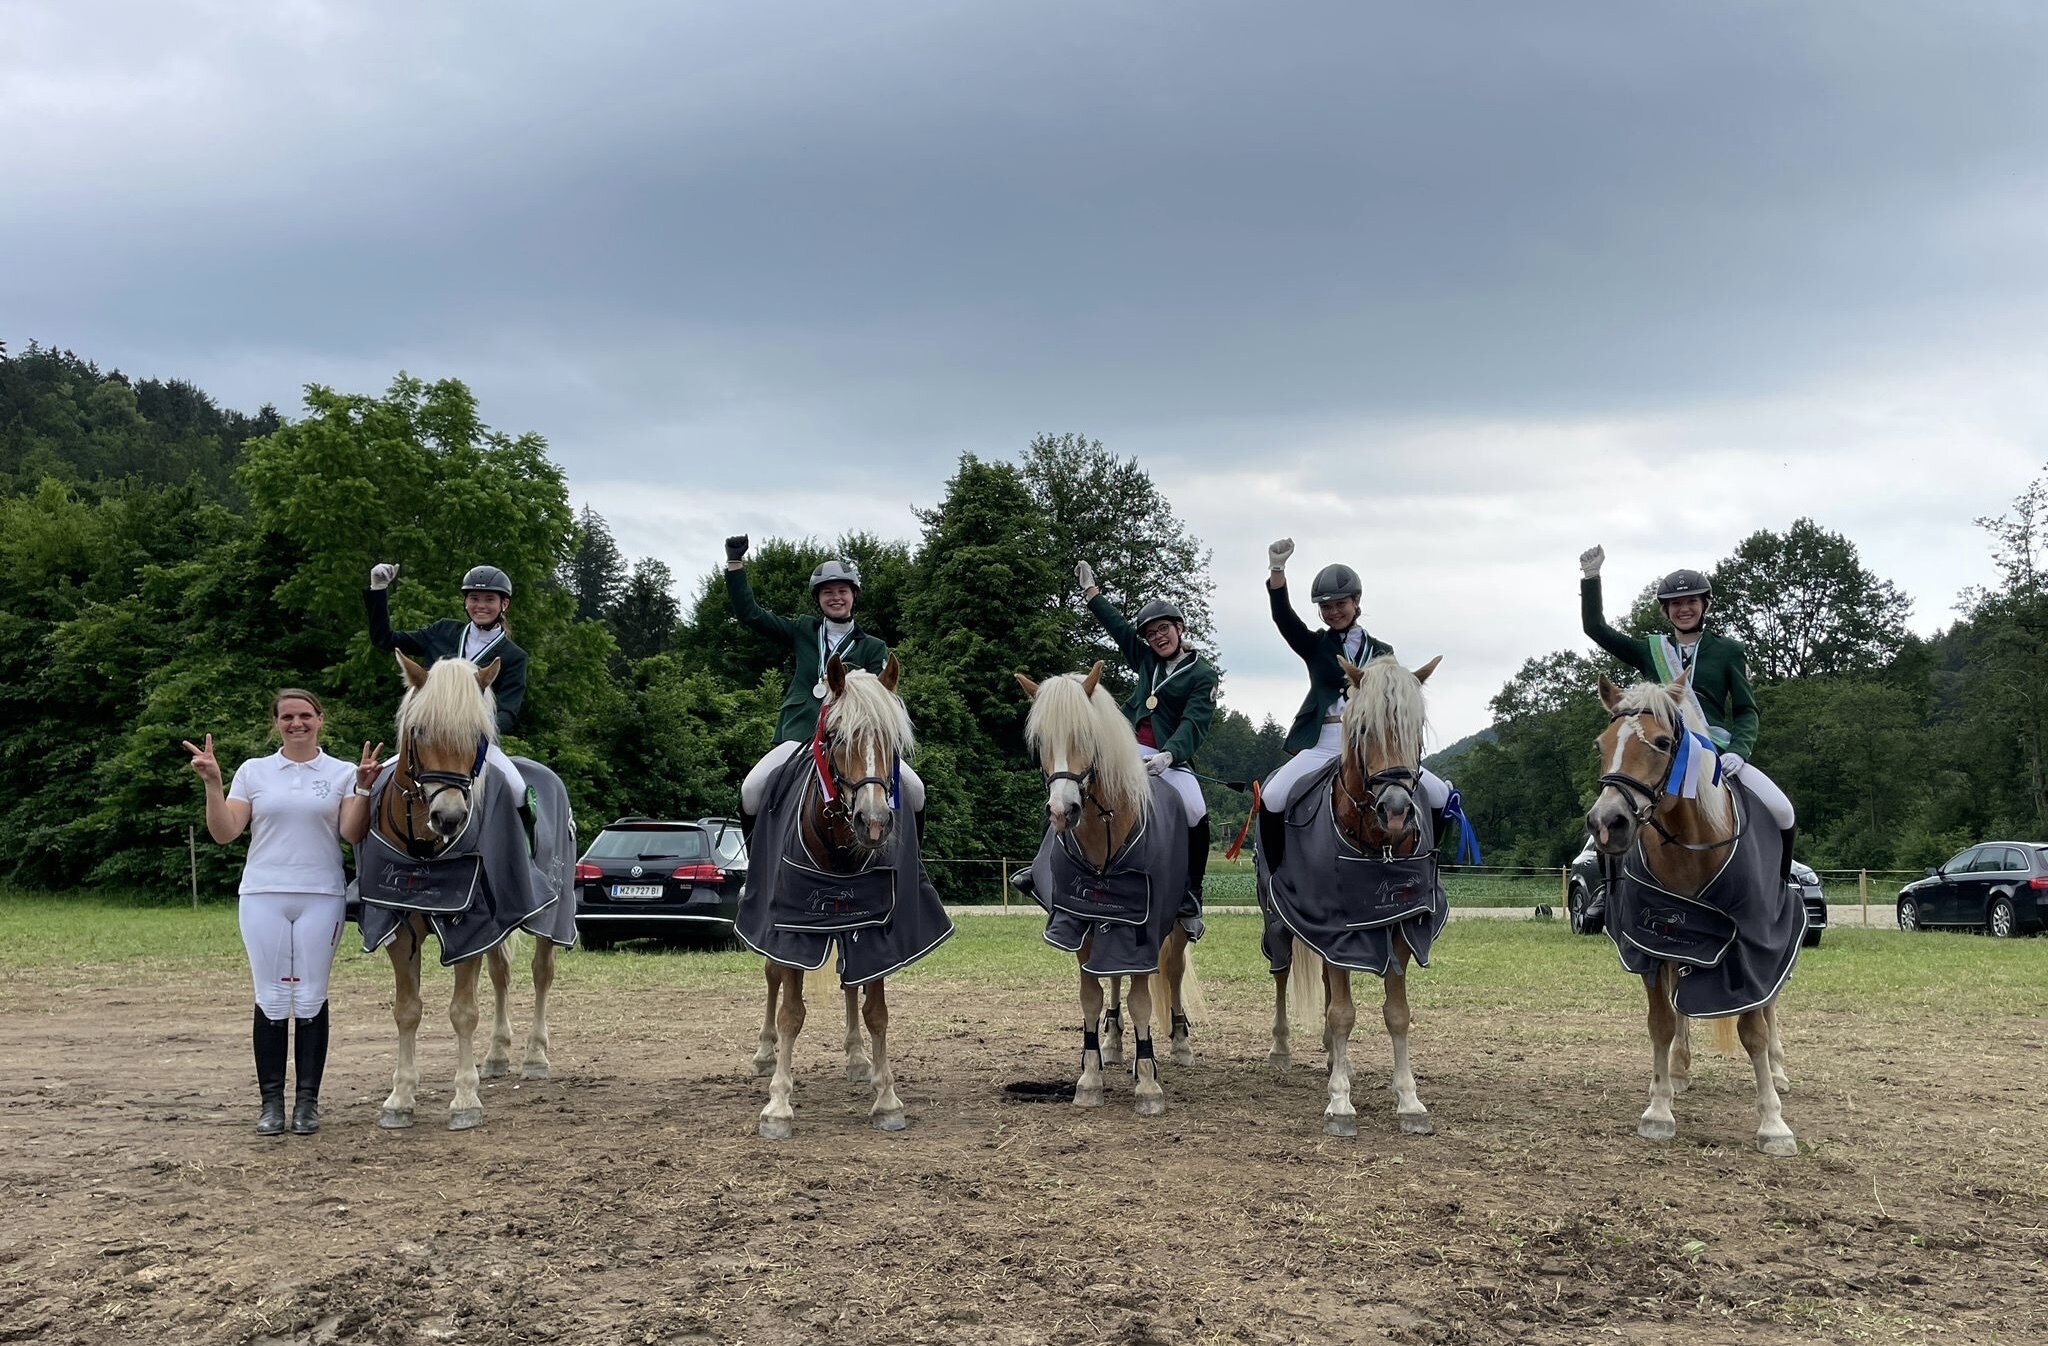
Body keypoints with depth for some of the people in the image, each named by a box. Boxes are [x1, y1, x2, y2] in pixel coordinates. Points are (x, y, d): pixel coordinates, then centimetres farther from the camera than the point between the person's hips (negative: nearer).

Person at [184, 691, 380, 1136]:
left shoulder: (342, 773, 7)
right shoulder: (254, 771, 9)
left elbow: (352, 834, -3)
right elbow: (224, 833, 3)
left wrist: (363, 787, -14)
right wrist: (212, 783, -8)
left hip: (320, 898, -1)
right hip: (263, 897, 1)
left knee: (310, 999, 0)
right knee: (272, 999, 1)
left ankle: (308, 1101, 8)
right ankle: (271, 1102, 8)